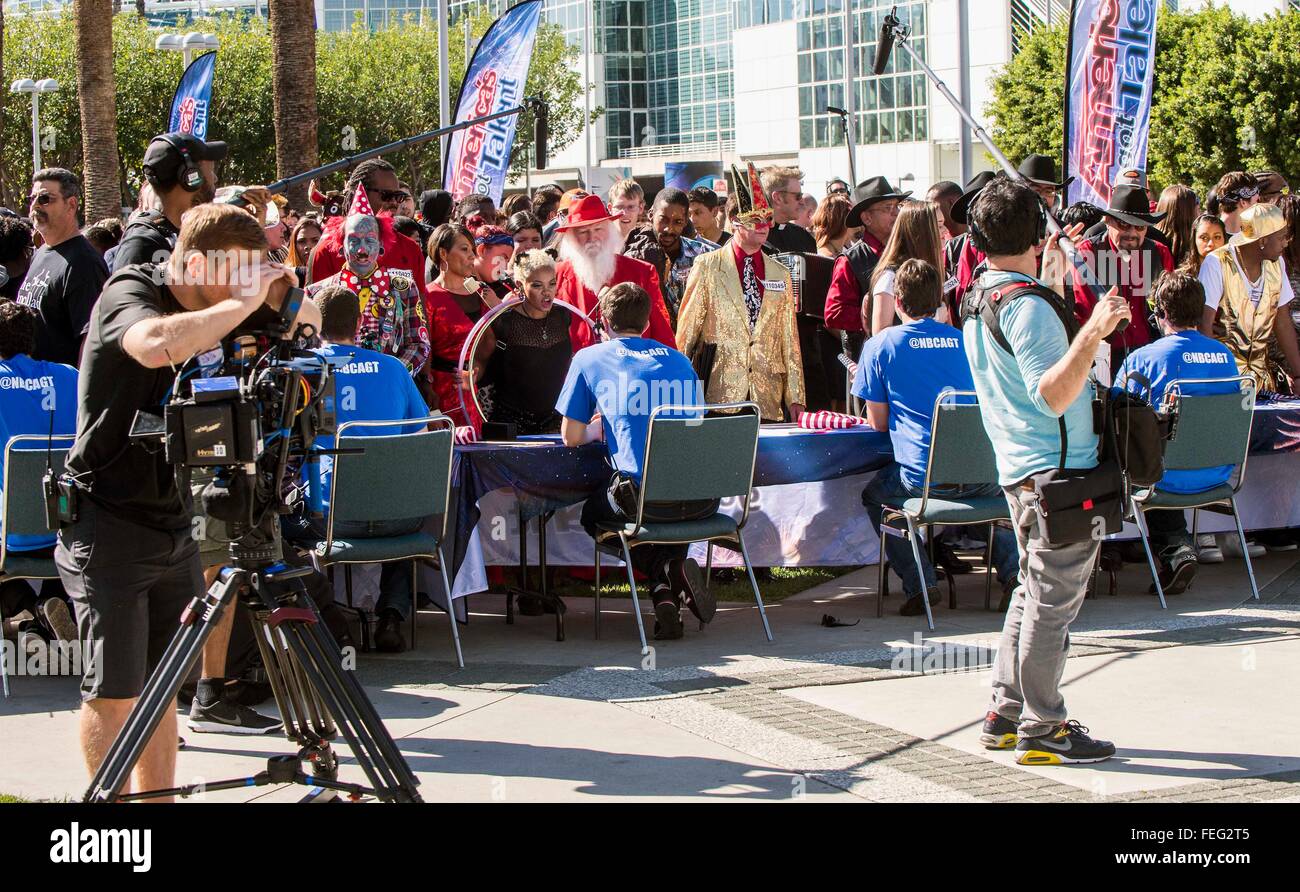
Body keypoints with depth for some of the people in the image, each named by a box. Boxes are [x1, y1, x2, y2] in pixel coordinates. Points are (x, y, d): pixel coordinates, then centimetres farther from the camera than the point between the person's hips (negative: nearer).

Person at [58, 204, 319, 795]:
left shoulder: (219, 310, 5)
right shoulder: (129, 292, -16)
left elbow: (312, 323, 16)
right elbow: (157, 345, -40)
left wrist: (281, 299, -6)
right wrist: (246, 302, -28)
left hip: (171, 519, 7)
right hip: (107, 522, -7)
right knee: (115, 690, -5)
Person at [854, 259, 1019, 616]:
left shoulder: (880, 345, 0)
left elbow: (878, 422, 4)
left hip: (922, 478, -4)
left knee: (873, 495, 27)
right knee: (991, 490, 38)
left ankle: (919, 583, 10)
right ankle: (1013, 568, 14)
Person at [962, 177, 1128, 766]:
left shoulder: (976, 302, 10)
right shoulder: (1027, 306, -20)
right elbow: (1053, 395, -28)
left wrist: (1051, 279, 34)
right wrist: (1092, 333, -38)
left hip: (1020, 470, 10)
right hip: (1057, 473, -10)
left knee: (1033, 594, 18)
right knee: (1053, 603, -4)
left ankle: (1005, 715, 21)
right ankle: (1042, 731, 0)